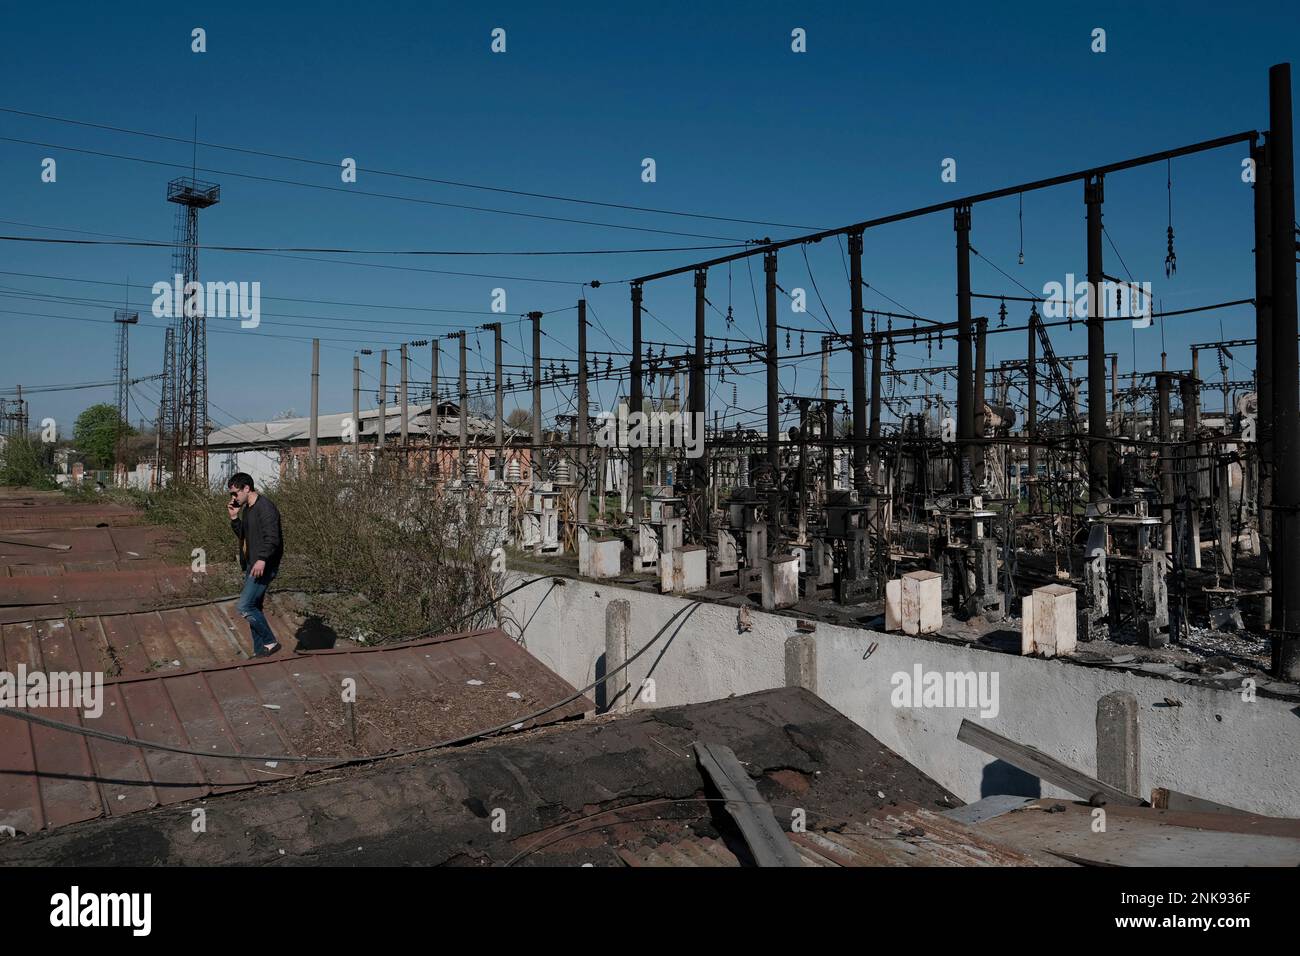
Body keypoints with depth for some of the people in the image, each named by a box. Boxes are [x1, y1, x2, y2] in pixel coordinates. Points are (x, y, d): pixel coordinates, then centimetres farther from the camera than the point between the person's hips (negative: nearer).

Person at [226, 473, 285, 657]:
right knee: (253, 608, 12)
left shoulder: (265, 507, -16)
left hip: (263, 567, -10)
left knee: (245, 607, -14)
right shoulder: (246, 508, 15)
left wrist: (262, 559, -37)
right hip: (251, 566, 10)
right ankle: (260, 651, 20)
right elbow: (243, 535, 24)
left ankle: (270, 643, -2)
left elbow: (272, 538, -25)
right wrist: (234, 518, 9)